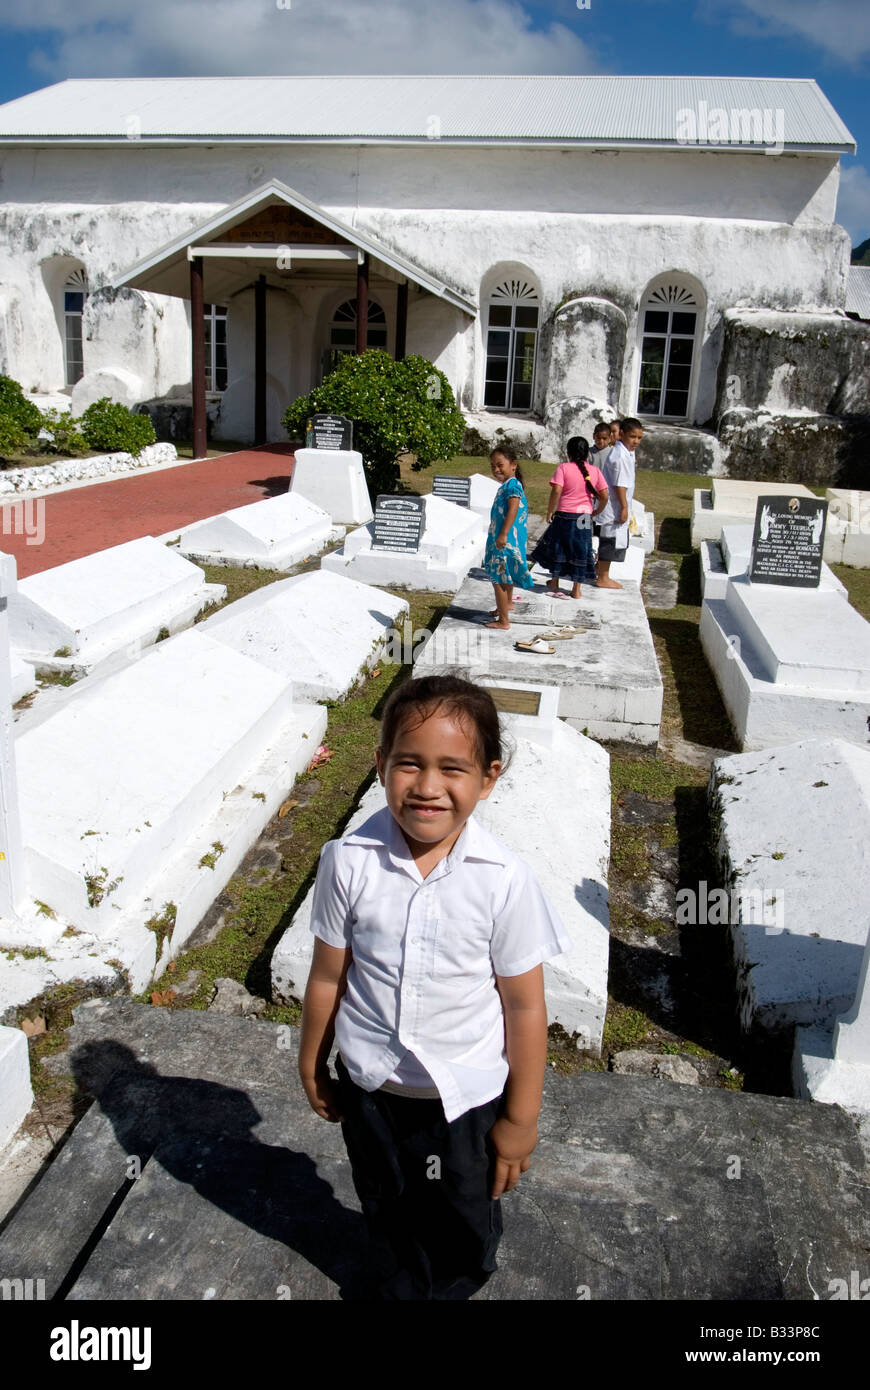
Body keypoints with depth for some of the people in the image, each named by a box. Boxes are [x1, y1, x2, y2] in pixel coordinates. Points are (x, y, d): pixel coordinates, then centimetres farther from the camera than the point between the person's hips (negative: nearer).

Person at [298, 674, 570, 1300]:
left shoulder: (504, 880, -24)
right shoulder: (350, 861, -19)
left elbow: (525, 1006, -14)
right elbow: (328, 976, -6)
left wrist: (521, 1117, -6)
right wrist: (312, 1067, 7)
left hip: (466, 1096, -1)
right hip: (370, 1088, 2)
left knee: (465, 1225, 22)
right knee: (389, 1213, 27)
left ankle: (452, 1290, 54)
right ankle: (401, 1290, 57)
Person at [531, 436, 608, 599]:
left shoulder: (563, 468, -8)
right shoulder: (595, 471, 1)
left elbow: (556, 491, -19)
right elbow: (604, 495, -1)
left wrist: (550, 511, -8)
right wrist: (597, 511, 15)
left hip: (564, 515, -2)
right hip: (585, 518, 2)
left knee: (558, 549, 14)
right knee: (579, 551, 10)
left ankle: (554, 585, 24)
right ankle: (576, 590, 12)